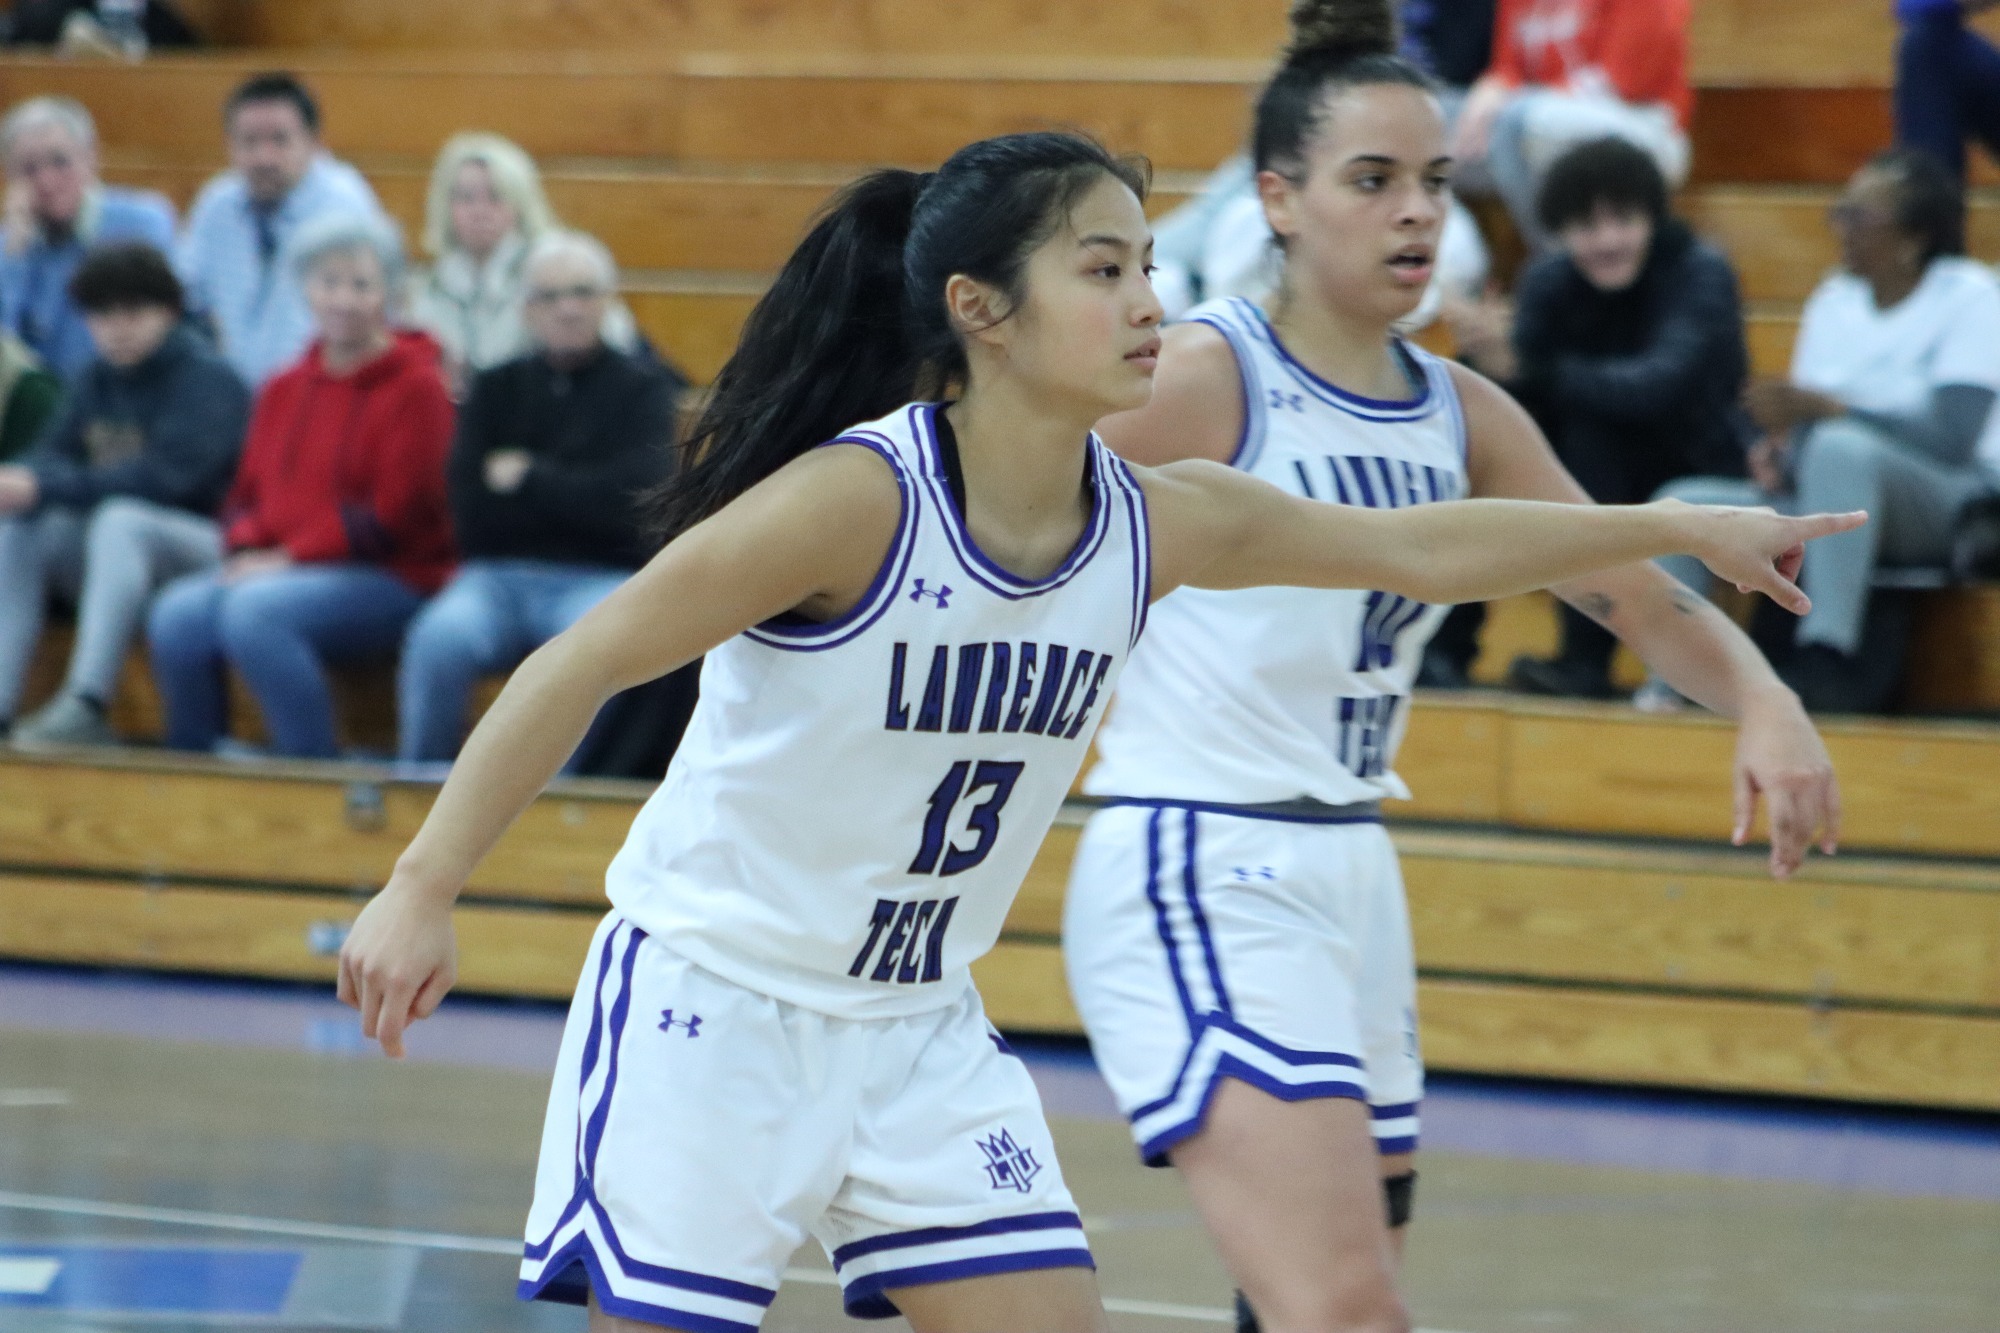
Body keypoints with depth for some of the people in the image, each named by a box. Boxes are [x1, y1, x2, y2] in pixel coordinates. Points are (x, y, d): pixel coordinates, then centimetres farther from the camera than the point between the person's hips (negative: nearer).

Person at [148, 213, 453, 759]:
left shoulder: (417, 388, -3)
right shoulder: (283, 390, 19)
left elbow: (394, 515, -10)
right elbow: (246, 494, 19)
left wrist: (290, 558, -14)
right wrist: (248, 549, -5)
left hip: (389, 579, -6)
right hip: (276, 568, 6)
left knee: (254, 612, -33)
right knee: (176, 617, -21)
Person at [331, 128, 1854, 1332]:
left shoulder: (1156, 524, -4)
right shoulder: (856, 498, -22)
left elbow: (1422, 548, 9)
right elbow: (580, 666, -18)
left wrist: (1686, 529, 12)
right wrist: (422, 891, -22)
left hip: (921, 1029, 6)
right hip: (712, 1008, -6)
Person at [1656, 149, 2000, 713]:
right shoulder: (1832, 301, 13)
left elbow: (1954, 438, -17)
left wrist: (1824, 408, -23)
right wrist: (1778, 452, -10)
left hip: (1951, 502, -7)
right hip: (1841, 505, 7)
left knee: (1841, 447, -39)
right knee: (1685, 503, -14)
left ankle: (1827, 661, -46)